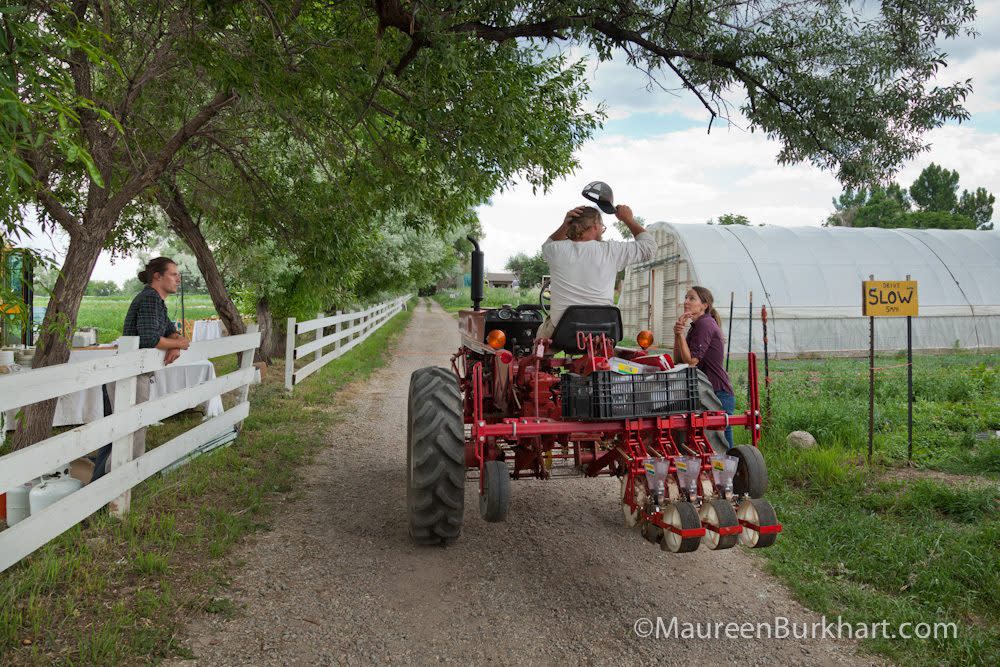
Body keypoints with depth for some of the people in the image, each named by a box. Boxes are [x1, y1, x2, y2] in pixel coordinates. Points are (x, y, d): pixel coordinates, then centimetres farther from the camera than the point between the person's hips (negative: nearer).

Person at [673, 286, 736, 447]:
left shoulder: (705, 324, -13)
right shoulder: (696, 325, 17)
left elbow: (691, 361, -17)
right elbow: (678, 360, 11)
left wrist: (681, 333, -16)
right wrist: (677, 334, -2)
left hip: (718, 395, -10)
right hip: (707, 394, 10)